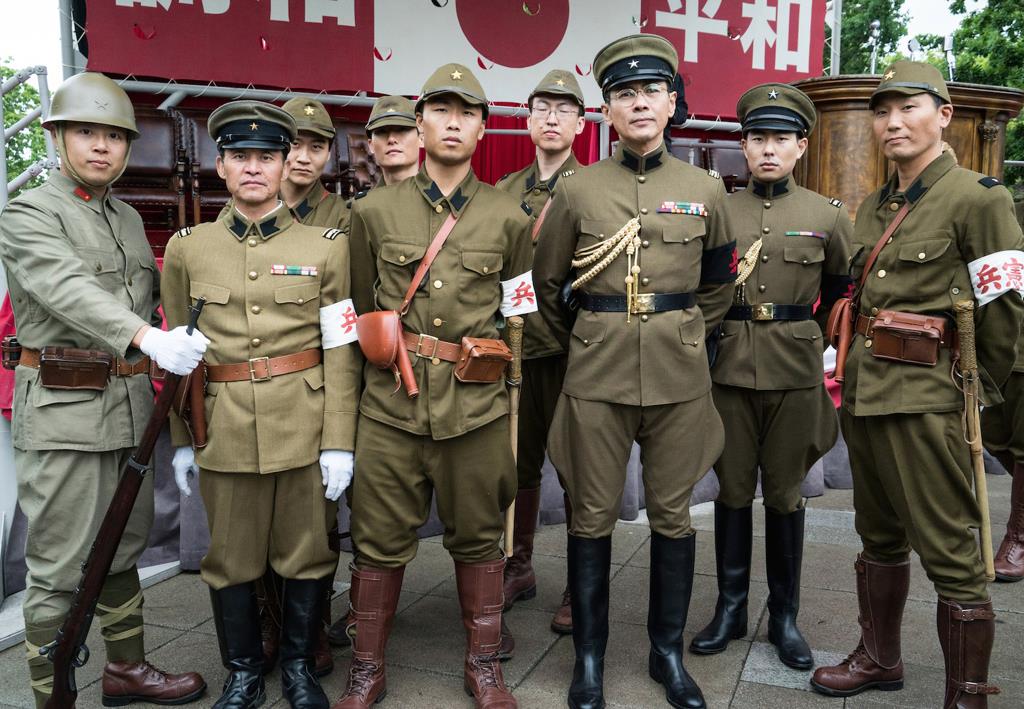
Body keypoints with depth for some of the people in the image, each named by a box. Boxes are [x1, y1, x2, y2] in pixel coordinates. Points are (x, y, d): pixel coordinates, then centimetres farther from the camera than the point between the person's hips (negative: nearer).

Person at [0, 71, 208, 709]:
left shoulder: (130, 219, 16)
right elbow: (71, 291, -24)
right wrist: (150, 339, -38)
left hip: (132, 408, 7)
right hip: (65, 412, -6)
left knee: (121, 549, 17)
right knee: (61, 566, 0)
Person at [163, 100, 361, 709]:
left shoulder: (326, 246, 0)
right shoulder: (187, 249, 5)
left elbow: (342, 353, -2)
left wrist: (339, 442, -7)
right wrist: (181, 441, 7)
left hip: (306, 426, -1)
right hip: (224, 429, 1)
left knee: (308, 555, 9)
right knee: (231, 559, 11)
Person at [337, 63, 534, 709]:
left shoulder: (510, 217, 5)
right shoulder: (374, 212, 5)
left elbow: (521, 315, 14)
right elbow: (358, 309, 14)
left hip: (478, 406, 0)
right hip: (390, 405, 0)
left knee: (478, 536, 11)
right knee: (381, 539, 7)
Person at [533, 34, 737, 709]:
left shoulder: (705, 189, 4)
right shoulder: (577, 190, 0)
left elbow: (720, 285, 18)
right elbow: (548, 284, 12)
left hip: (679, 375, 1)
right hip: (597, 375, -1)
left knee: (672, 514, 10)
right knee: (592, 518, 6)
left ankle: (669, 652, 28)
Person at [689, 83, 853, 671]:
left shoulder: (828, 216, 3)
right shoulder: (718, 210, 4)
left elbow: (843, 291, 14)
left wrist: (810, 335, 9)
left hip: (795, 372, 0)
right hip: (729, 367, 1)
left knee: (785, 493, 8)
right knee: (733, 489, 8)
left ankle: (785, 615, 23)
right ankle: (730, 608, 22)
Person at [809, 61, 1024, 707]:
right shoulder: (873, 209, 13)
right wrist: (859, 372, 14)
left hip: (927, 398, -7)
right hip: (865, 391, 7)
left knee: (949, 553, -1)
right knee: (880, 536, 18)